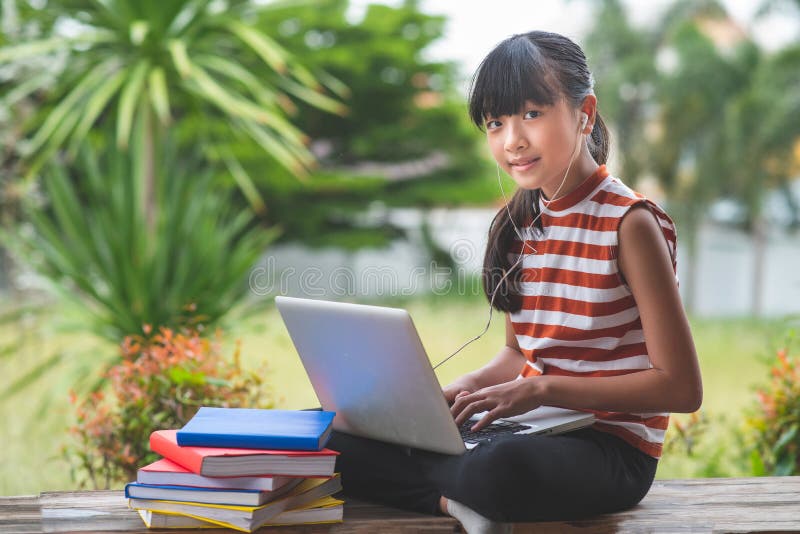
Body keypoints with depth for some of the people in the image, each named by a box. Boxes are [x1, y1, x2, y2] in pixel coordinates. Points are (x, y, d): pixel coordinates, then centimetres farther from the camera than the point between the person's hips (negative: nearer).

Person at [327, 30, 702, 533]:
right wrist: (469, 386, -2)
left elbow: (681, 388, -15)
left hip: (612, 447, -7)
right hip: (528, 426, 7)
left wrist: (542, 388, -19)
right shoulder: (519, 225, 11)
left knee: (500, 468, -43)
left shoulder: (629, 223, -12)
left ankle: (459, 492, -14)